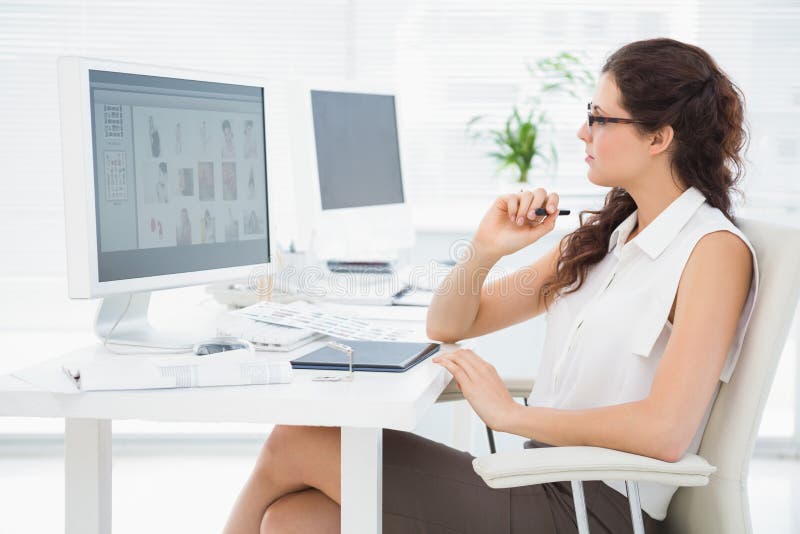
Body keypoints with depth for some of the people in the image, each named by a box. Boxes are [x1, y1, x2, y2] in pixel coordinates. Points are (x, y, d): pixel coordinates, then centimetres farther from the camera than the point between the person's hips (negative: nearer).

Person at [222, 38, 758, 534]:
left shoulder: (715, 250, -9)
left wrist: (510, 413, -15)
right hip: (541, 485, 7)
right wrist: (484, 251, -3)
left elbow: (665, 429, -24)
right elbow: (448, 325, 18)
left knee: (293, 444, -8)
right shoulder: (602, 237, 16)